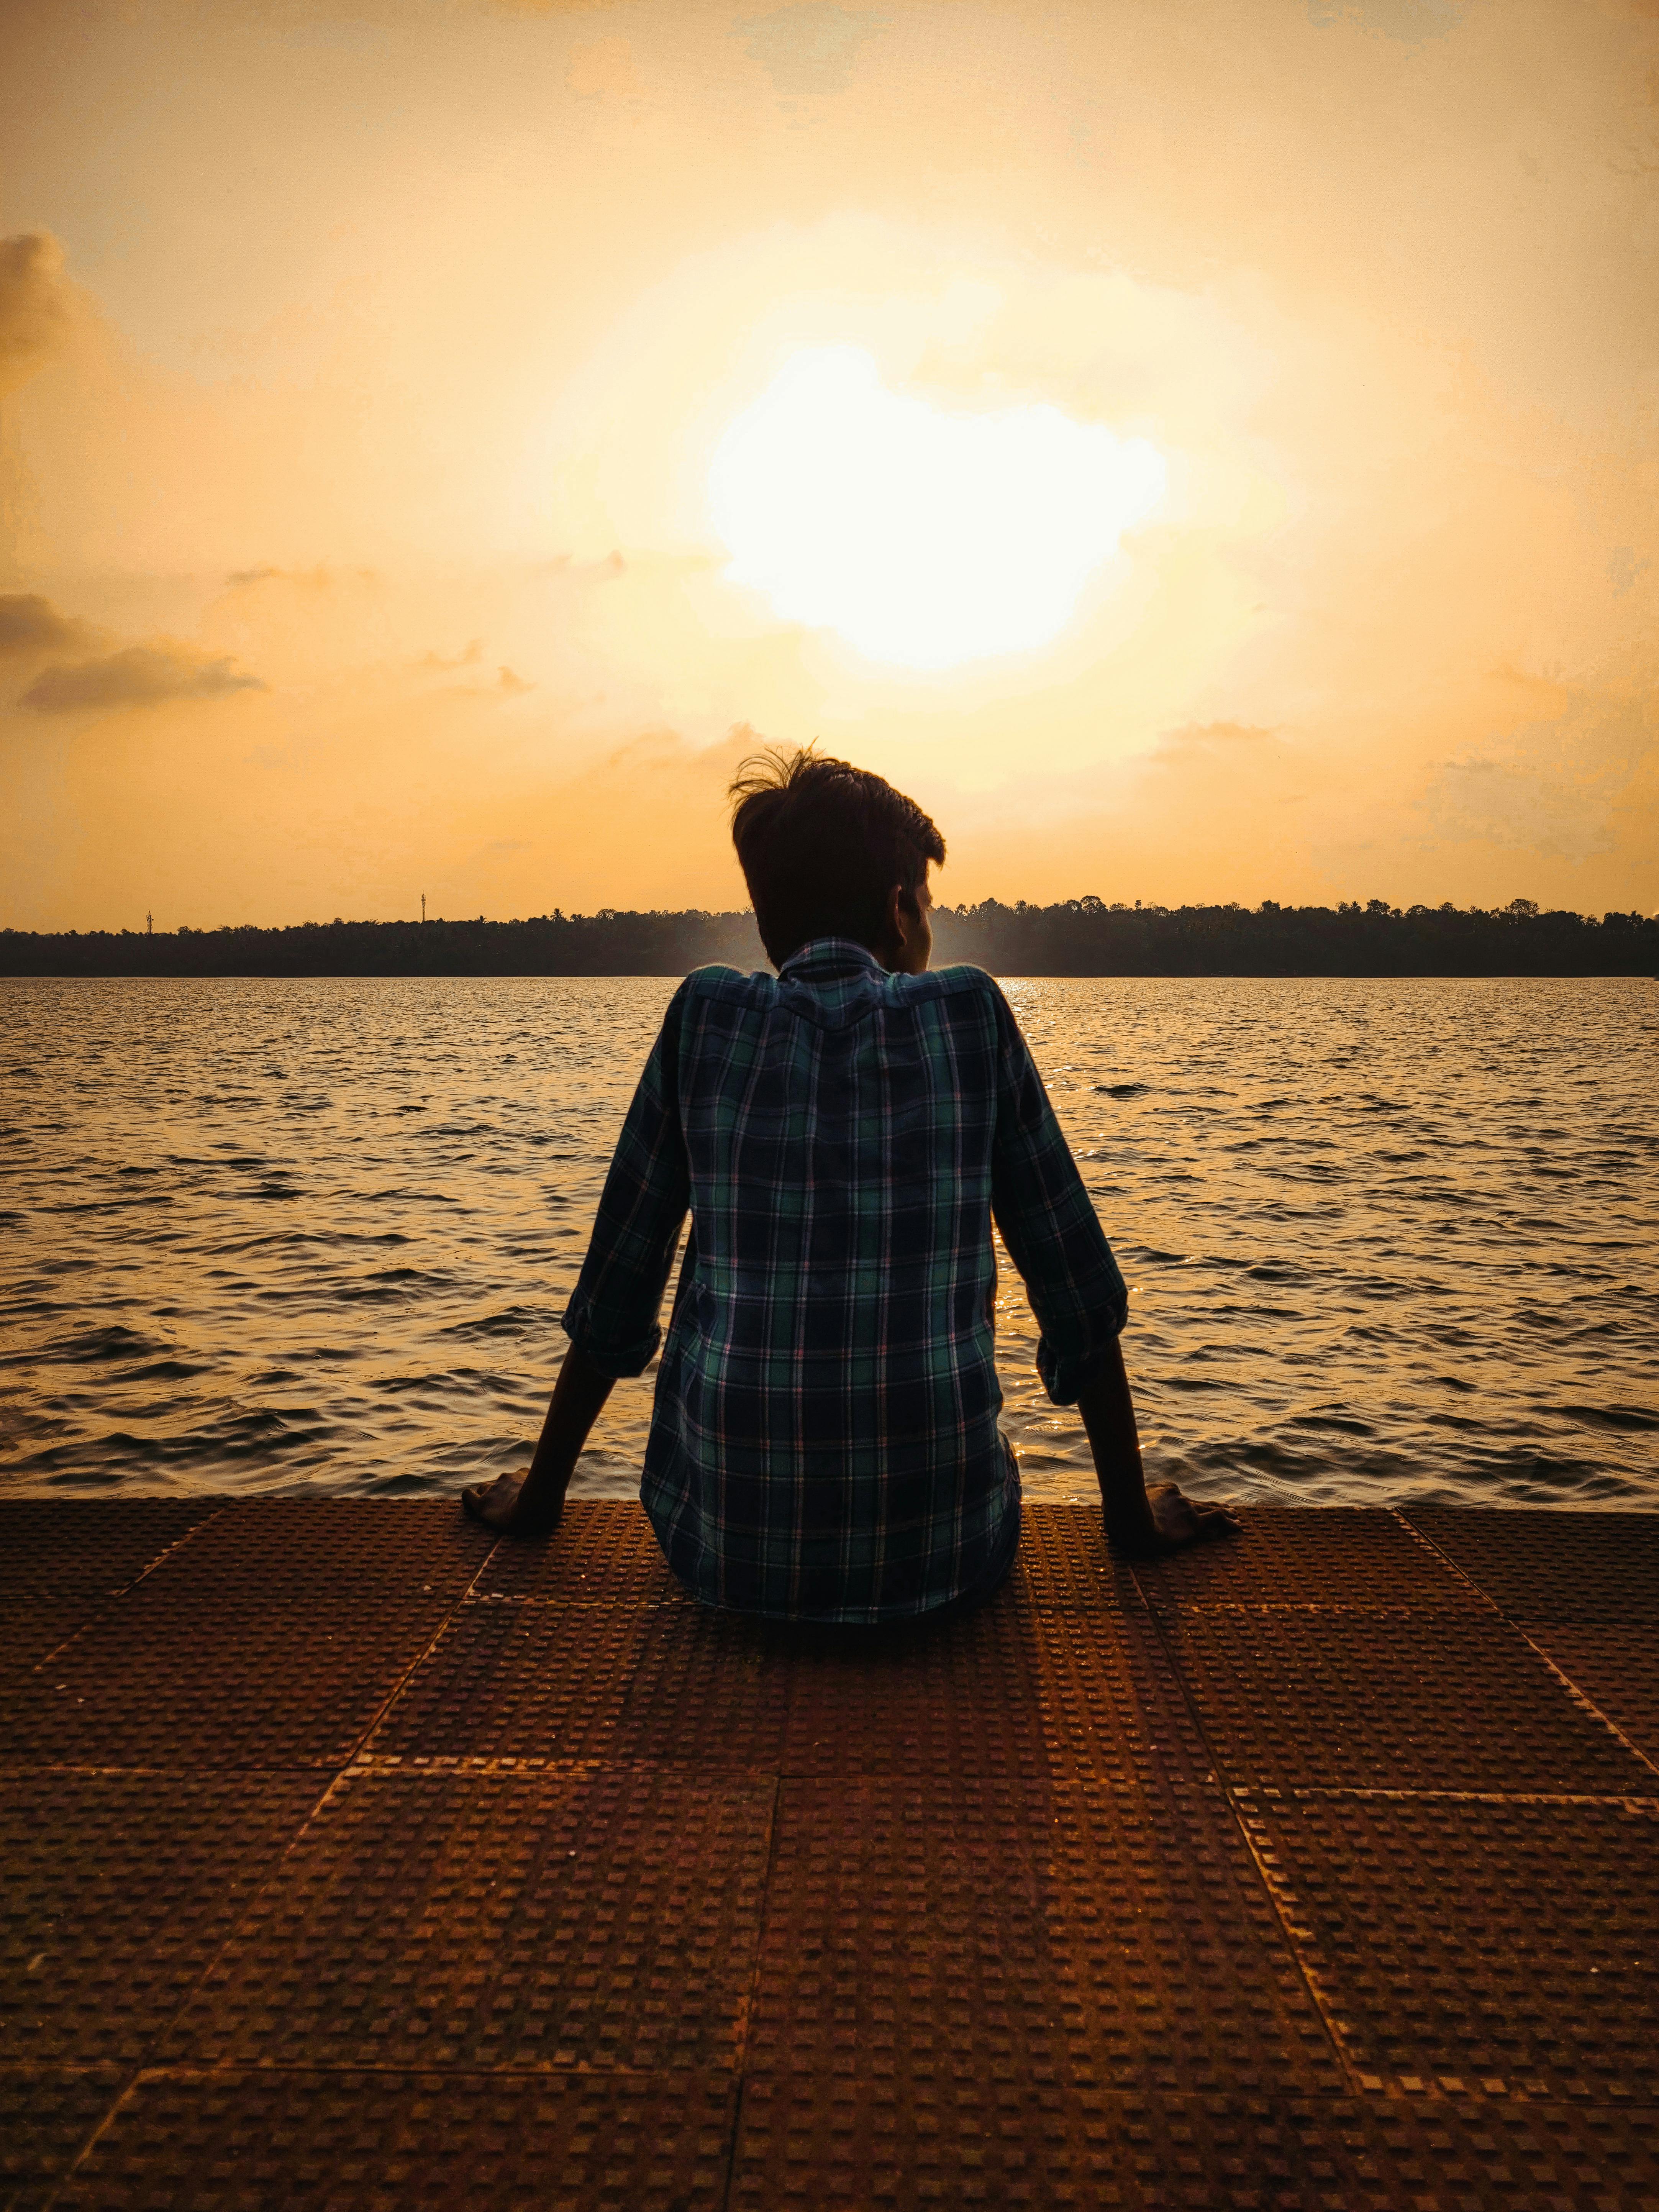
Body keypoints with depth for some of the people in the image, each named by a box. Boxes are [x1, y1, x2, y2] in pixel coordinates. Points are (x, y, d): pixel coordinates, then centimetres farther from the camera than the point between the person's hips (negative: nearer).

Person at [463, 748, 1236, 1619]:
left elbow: (614, 1293, 5)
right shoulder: (971, 1015, 0)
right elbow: (1079, 1290, 3)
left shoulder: (706, 1017, 1)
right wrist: (1133, 1517, 14)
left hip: (730, 1549, 1)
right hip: (940, 1552, 0)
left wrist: (538, 1497, 18)